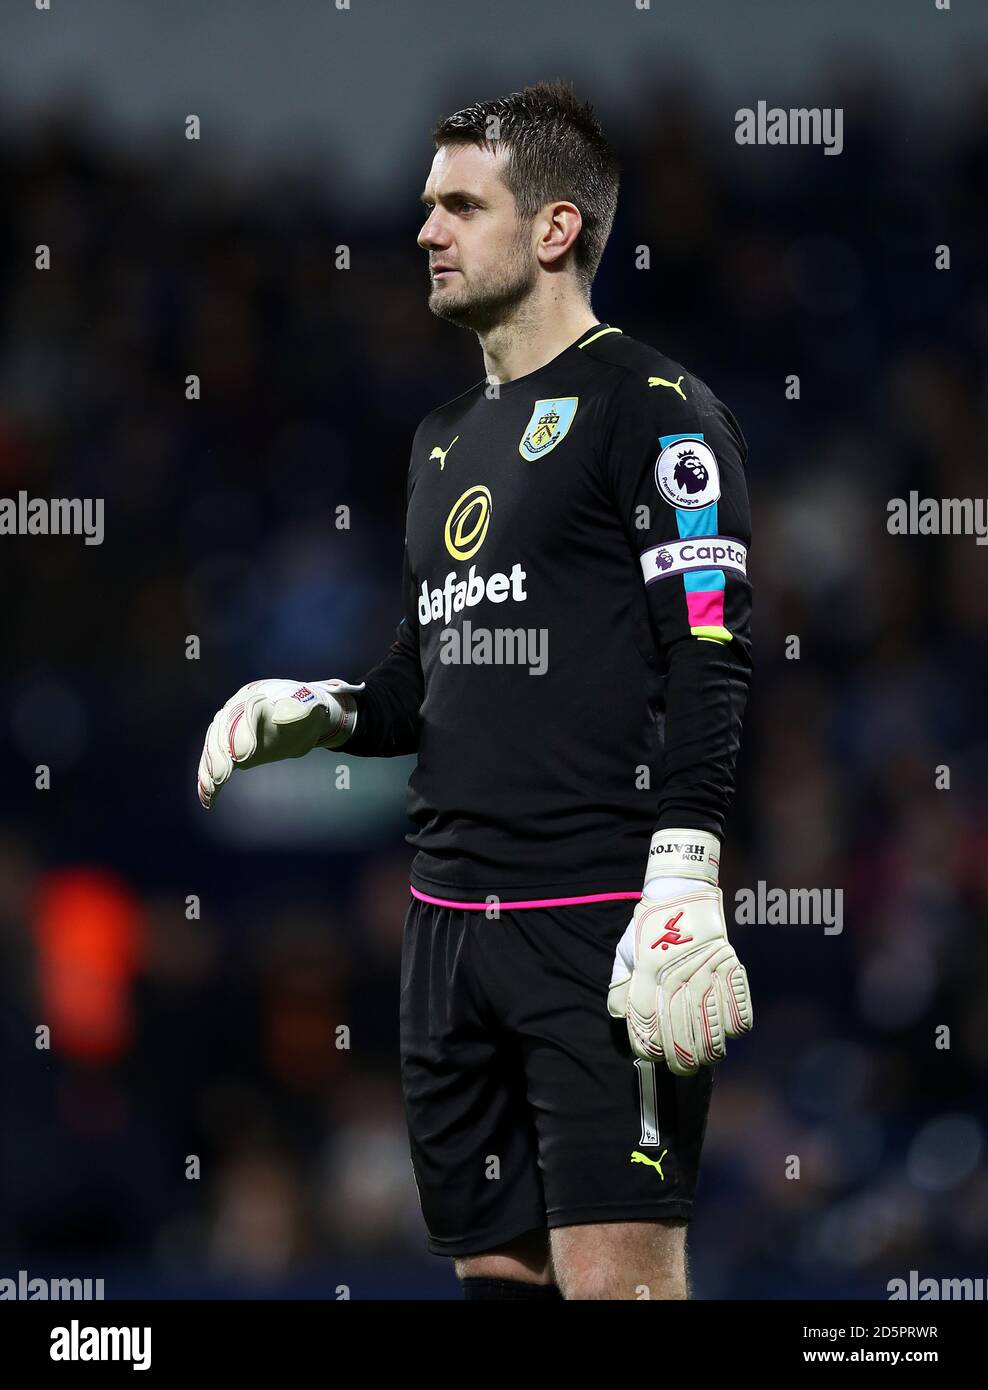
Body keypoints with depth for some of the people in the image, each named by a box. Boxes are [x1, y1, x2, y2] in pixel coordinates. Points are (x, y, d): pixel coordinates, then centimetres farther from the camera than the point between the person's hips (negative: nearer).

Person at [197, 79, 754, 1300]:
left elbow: (707, 666, -13)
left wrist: (681, 896, -21)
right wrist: (310, 711, 7)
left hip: (601, 922, -8)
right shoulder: (447, 437, 20)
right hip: (451, 922, 8)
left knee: (614, 1278, -13)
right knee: (496, 1267, 9)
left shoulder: (650, 407, -5)